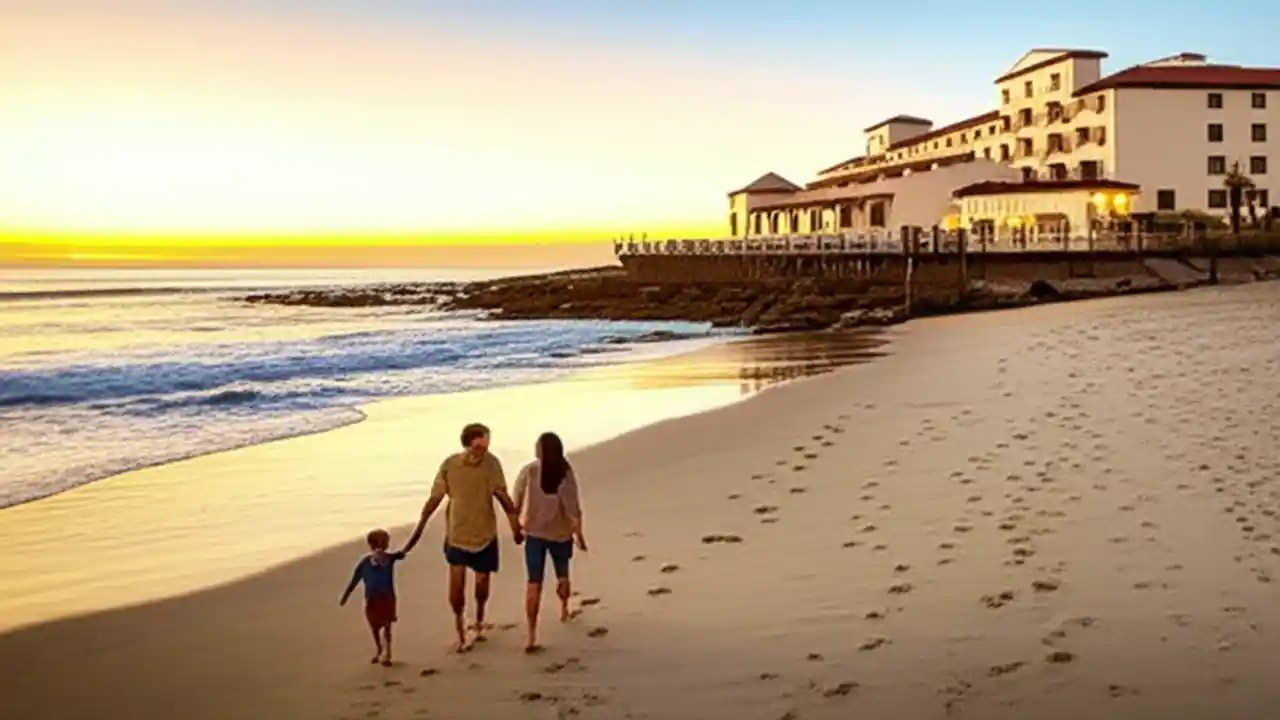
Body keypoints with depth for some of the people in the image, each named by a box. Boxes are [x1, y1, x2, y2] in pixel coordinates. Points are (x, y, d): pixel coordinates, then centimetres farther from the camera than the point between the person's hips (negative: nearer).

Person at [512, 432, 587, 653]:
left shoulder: (529, 471, -9)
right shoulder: (566, 472, -9)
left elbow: (517, 503, -1)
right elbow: (573, 507, -11)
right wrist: (579, 534, -2)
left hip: (534, 532, -1)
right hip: (561, 532, 1)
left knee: (534, 584, -4)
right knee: (562, 575, 26)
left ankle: (532, 635, -14)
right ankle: (564, 609, 50)